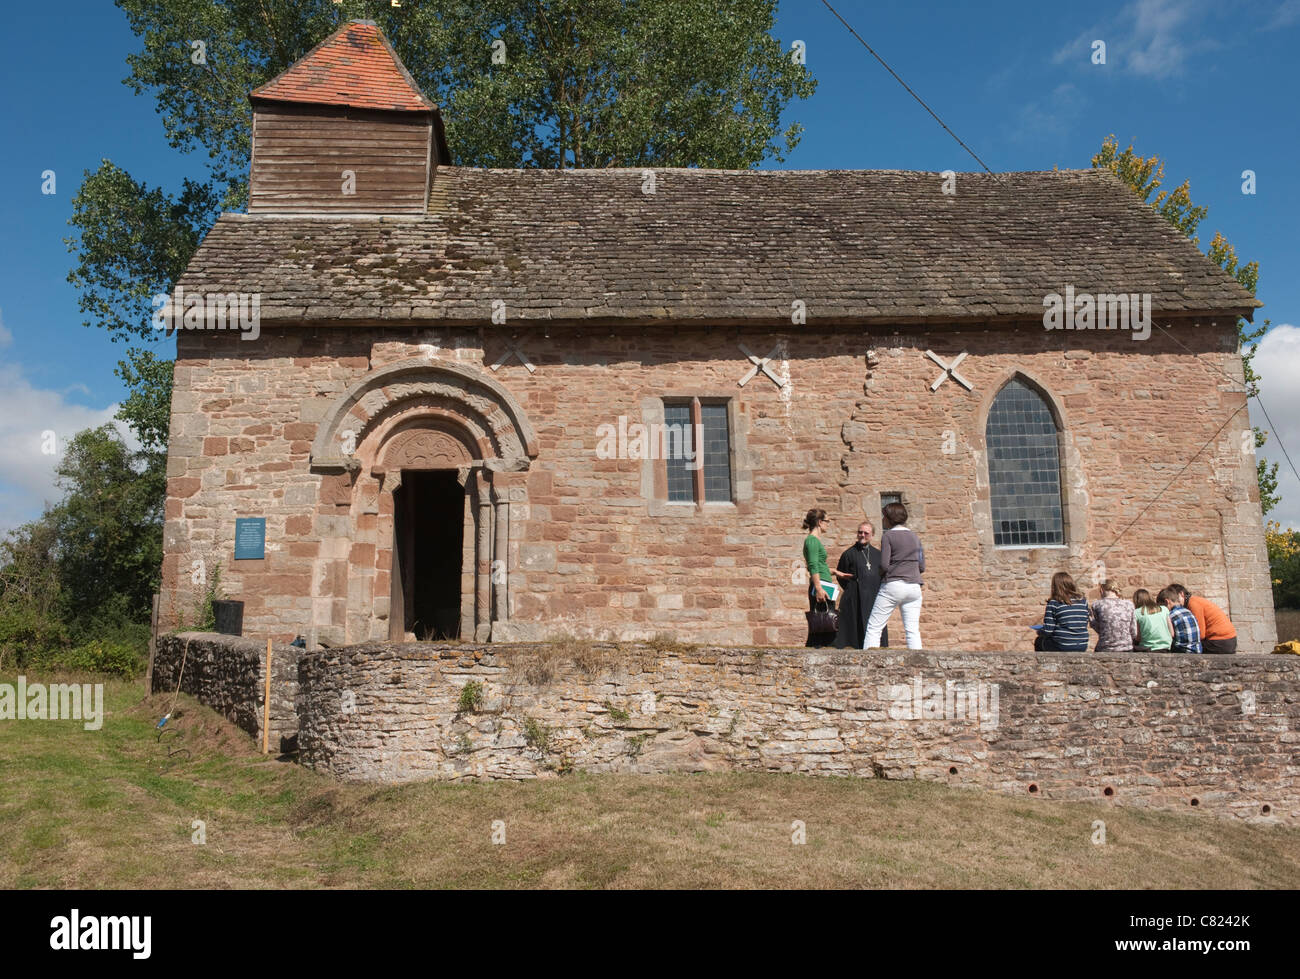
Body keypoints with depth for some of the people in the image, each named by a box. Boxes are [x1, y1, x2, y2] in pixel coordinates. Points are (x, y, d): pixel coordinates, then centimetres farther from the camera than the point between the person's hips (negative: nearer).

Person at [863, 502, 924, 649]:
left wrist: (879, 575, 10)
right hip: (913, 586, 5)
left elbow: (884, 565, -10)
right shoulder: (915, 537, 13)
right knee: (913, 629, 4)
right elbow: (922, 567, 12)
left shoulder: (888, 536, -3)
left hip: (892, 585, -5)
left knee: (874, 628, -1)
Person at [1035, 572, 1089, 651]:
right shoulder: (1083, 601, 2)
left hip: (1061, 649, -5)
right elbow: (1085, 624, 12)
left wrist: (1039, 632, 7)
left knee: (1038, 641, 24)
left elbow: (1047, 631, -14)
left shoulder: (1053, 603, -12)